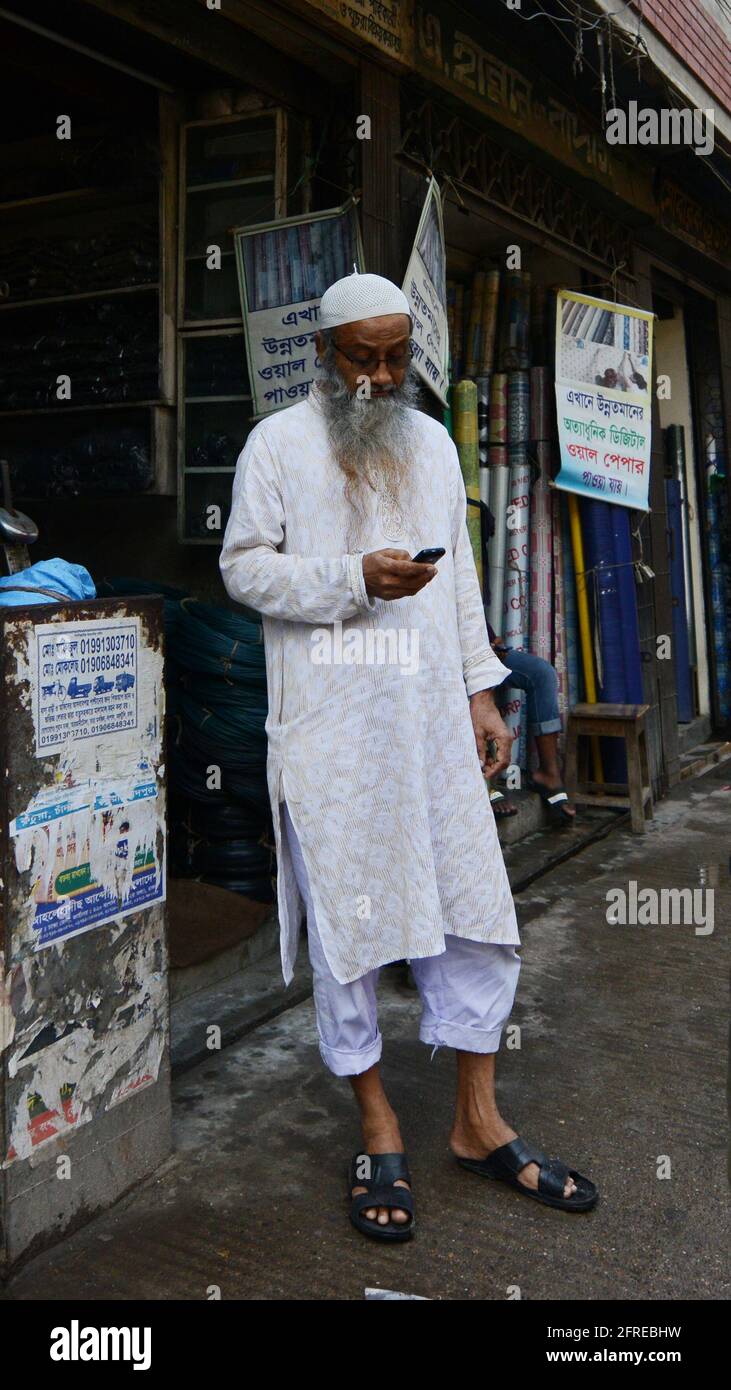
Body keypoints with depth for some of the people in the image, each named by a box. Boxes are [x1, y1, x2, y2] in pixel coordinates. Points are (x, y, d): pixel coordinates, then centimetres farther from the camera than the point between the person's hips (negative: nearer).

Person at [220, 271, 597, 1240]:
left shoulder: (432, 443, 15)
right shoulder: (279, 443, 1)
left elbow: (460, 574, 17)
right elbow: (244, 566, -3)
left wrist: (481, 691, 11)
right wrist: (355, 579, -17)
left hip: (430, 721, 4)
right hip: (329, 727, -4)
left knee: (475, 911, 5)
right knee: (344, 922, 4)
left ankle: (479, 1123, 22)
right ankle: (379, 1128, 22)